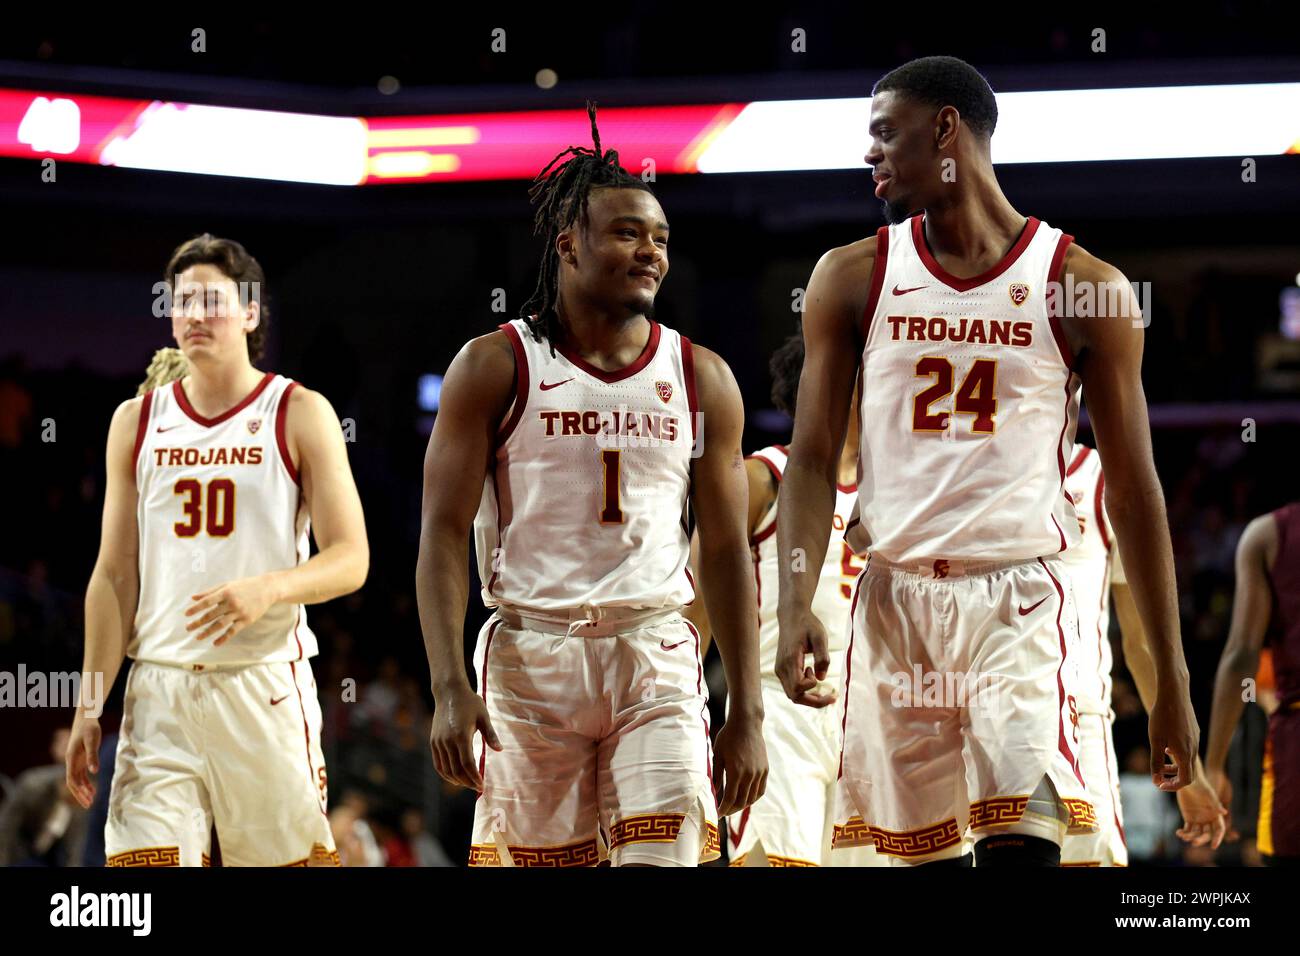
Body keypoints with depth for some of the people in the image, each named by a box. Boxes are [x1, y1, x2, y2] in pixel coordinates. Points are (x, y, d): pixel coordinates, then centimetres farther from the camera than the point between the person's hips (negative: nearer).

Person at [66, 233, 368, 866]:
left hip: (264, 687, -2)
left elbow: (350, 559, -4)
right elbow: (114, 575, 12)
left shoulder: (300, 414, 1)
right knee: (142, 858, -9)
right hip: (158, 690, 2)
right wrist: (89, 707, 5)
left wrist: (268, 588, -24)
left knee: (289, 858, -1)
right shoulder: (137, 422, 11)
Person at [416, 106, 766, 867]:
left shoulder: (702, 380, 8)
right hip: (531, 654, -1)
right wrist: (449, 688, -14)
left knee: (666, 860, -13)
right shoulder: (495, 368, 1)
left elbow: (727, 553, 10)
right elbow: (444, 535, -3)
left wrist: (748, 715, 5)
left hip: (657, 656, 1)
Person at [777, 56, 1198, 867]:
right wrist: (796, 607, -14)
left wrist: (1172, 682, 2)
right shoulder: (854, 278, 6)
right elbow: (814, 458, 3)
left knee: (1023, 843, -19)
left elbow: (1133, 489, 2)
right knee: (925, 852, 6)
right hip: (896, 598, 3)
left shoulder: (1085, 286, 0)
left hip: (1020, 600, -3)